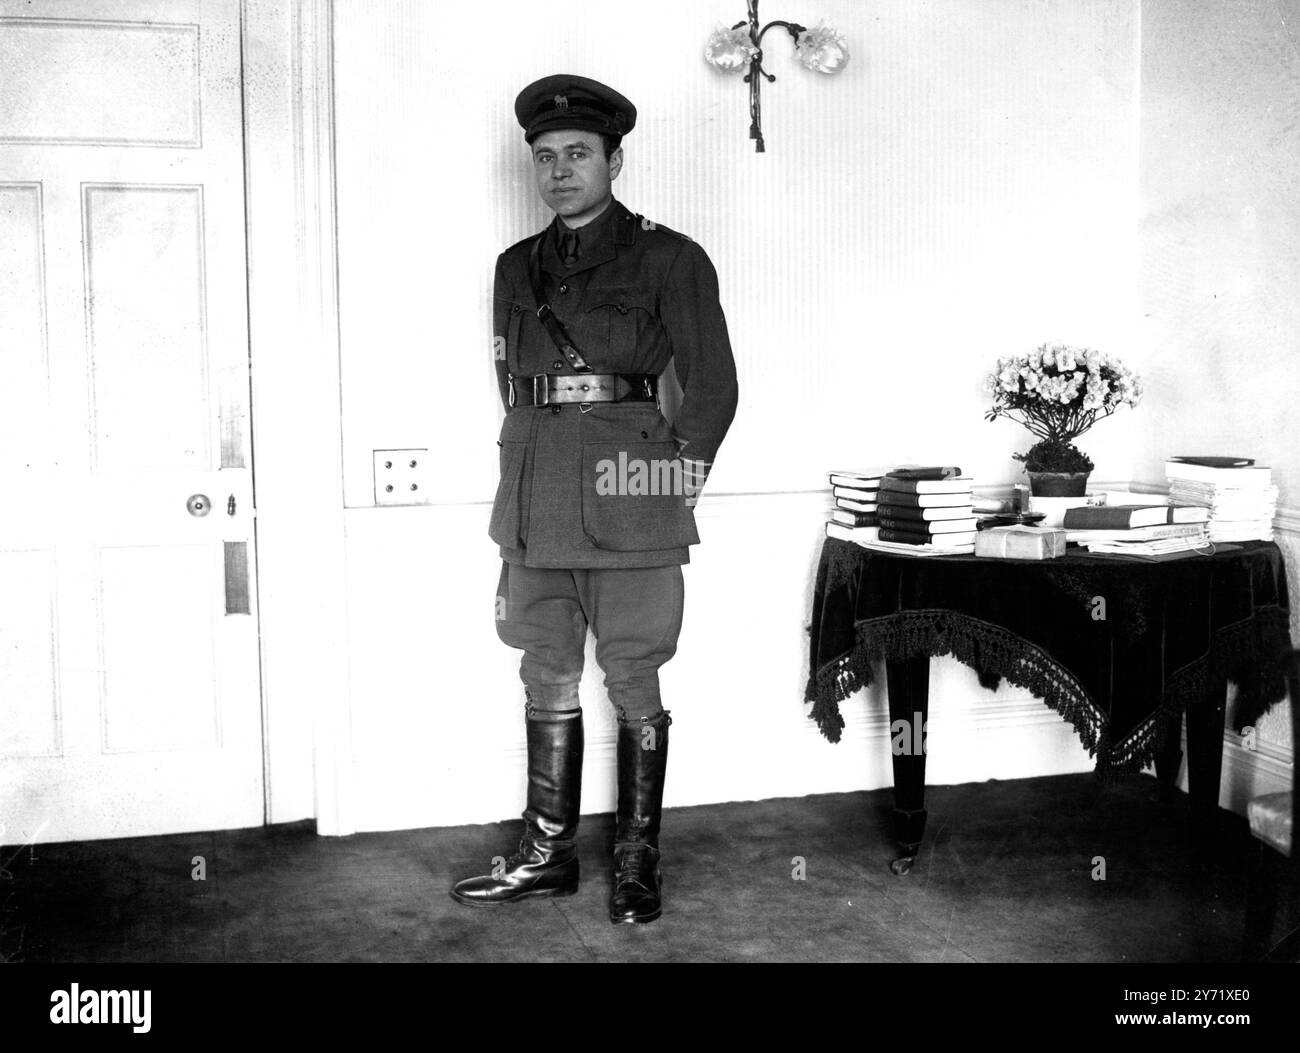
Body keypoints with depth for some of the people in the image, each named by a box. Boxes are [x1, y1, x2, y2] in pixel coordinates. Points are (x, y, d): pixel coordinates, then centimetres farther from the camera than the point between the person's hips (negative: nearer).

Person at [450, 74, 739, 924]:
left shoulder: (668, 259, 0)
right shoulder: (517, 267, 16)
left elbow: (712, 387, -1)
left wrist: (671, 484, -5)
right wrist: (530, 484, 12)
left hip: (629, 513, -5)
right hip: (536, 508, 5)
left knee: (633, 687, 3)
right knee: (548, 683, 10)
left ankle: (638, 861, 16)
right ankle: (548, 855, 21)